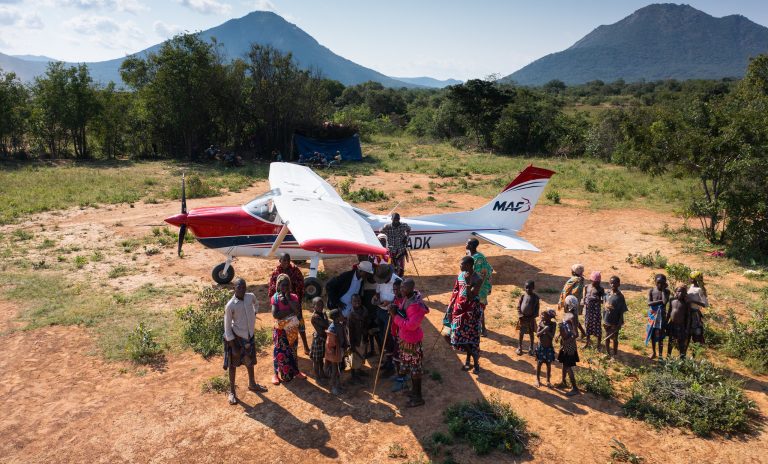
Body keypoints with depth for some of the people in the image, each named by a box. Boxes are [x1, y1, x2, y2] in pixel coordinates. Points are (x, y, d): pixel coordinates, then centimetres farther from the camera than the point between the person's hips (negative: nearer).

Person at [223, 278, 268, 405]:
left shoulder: (251, 297, -9)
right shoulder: (230, 305, -23)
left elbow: (256, 304, 19)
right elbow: (227, 327, -17)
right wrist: (233, 346, -16)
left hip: (250, 335, 5)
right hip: (236, 337, -5)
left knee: (250, 361, 22)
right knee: (233, 364, 9)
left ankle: (252, 384, 43)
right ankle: (231, 391, 23)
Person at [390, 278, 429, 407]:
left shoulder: (415, 305, -28)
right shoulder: (406, 299, 0)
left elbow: (411, 325, -31)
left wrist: (395, 316, -26)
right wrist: (396, 311, -1)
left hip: (411, 341, -9)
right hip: (404, 338, 9)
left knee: (414, 367, 3)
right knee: (409, 366, 22)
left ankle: (418, 397, 16)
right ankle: (415, 390, 39)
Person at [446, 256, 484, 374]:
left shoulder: (477, 280, -18)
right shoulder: (460, 275, 2)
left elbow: (470, 297, -24)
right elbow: (455, 292, 8)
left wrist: (468, 282, -31)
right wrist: (450, 309, 8)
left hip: (471, 311, -6)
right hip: (459, 309, 6)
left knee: (471, 336, -1)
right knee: (461, 335, 13)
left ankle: (476, 362, 13)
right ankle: (468, 358, 30)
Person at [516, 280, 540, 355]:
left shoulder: (535, 297, -11)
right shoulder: (523, 295, -6)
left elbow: (537, 309, -8)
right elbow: (518, 306, -2)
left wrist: (532, 317, -16)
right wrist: (520, 316, -12)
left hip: (531, 318, -1)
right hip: (522, 318, 1)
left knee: (531, 333, 13)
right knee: (521, 333, 11)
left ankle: (531, 349, 28)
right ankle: (519, 348, 24)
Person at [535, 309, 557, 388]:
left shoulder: (553, 324, -11)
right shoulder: (540, 323, -8)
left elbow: (552, 336, -16)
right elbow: (537, 334, -13)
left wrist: (547, 331, -30)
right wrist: (544, 329, -28)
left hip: (549, 348, 0)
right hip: (540, 347, 1)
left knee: (549, 365, 10)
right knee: (539, 363, 11)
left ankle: (548, 380, 26)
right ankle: (537, 379, 27)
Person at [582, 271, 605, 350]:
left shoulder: (600, 289, -10)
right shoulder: (587, 287, 3)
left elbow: (603, 300, -14)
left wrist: (598, 299, -29)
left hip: (596, 309, -4)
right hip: (588, 309, 4)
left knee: (597, 326, 3)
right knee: (588, 324, 15)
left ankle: (599, 344, 17)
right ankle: (588, 341, 32)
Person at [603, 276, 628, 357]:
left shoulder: (620, 296, -16)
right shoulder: (608, 293, 1)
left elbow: (622, 311, -13)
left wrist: (620, 324, -14)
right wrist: (603, 319, 10)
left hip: (615, 322, -5)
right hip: (607, 320, 5)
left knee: (614, 338, 8)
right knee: (607, 337, 16)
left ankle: (615, 354, 24)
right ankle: (607, 353, 32)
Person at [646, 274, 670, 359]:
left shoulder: (666, 291, -6)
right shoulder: (651, 291, -3)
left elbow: (665, 302, -23)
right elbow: (649, 303, -13)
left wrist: (663, 290, -15)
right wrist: (660, 301, -20)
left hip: (661, 316, -2)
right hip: (652, 315, 2)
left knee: (660, 335, 0)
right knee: (652, 334, 12)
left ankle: (660, 354, 9)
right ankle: (653, 352, 27)